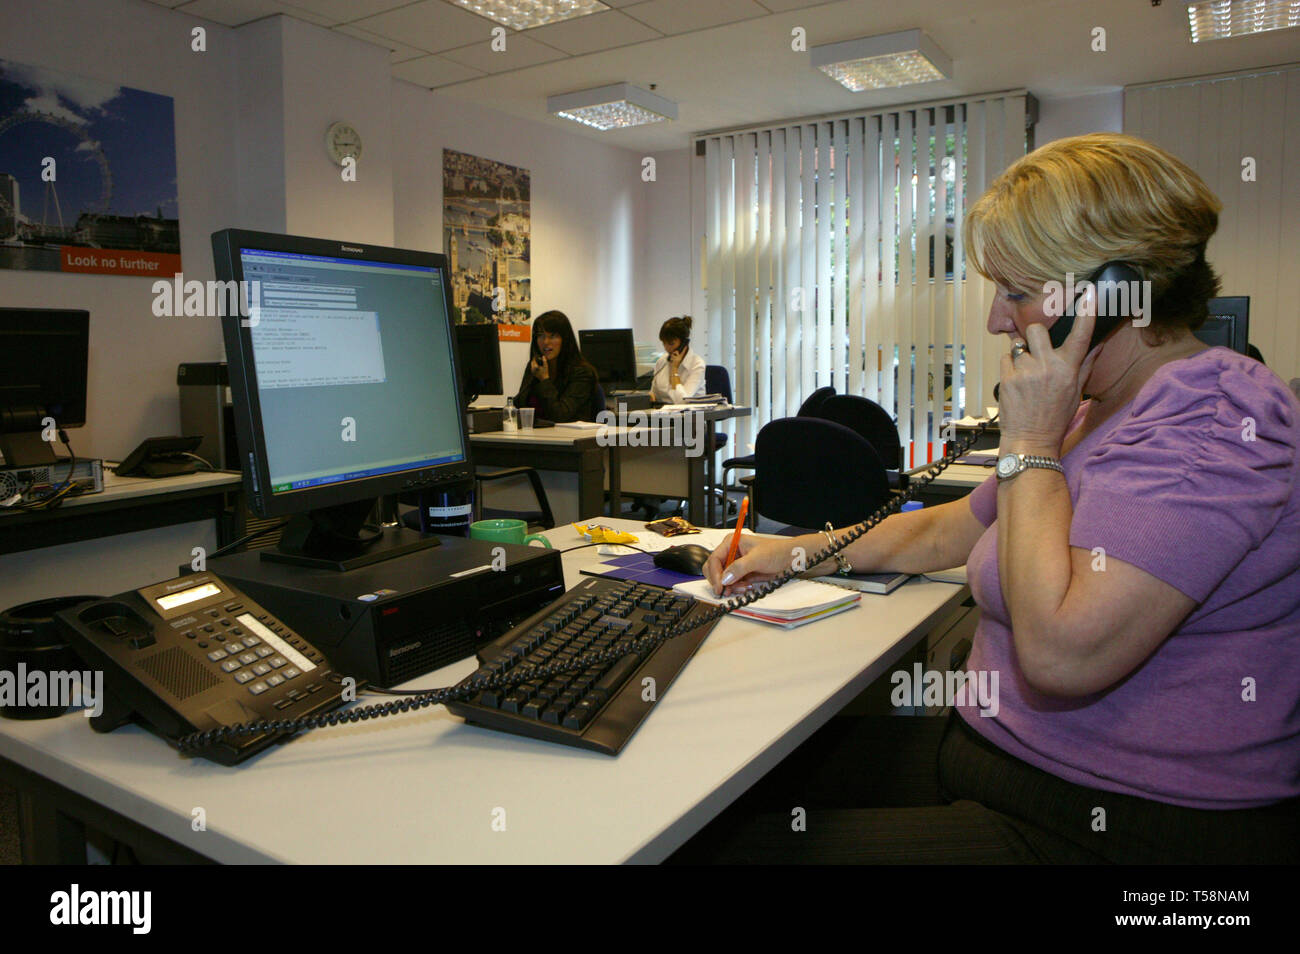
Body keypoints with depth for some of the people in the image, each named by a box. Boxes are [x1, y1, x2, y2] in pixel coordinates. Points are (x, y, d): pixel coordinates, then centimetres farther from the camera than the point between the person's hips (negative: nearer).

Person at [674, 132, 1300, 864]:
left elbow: (1061, 652, -31)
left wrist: (1030, 443, -19)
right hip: (993, 747, 9)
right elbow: (952, 530, 21)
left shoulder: (1213, 421, -20)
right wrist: (797, 552, 14)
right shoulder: (1103, 408, 11)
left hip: (1121, 825, -9)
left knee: (742, 844, -14)